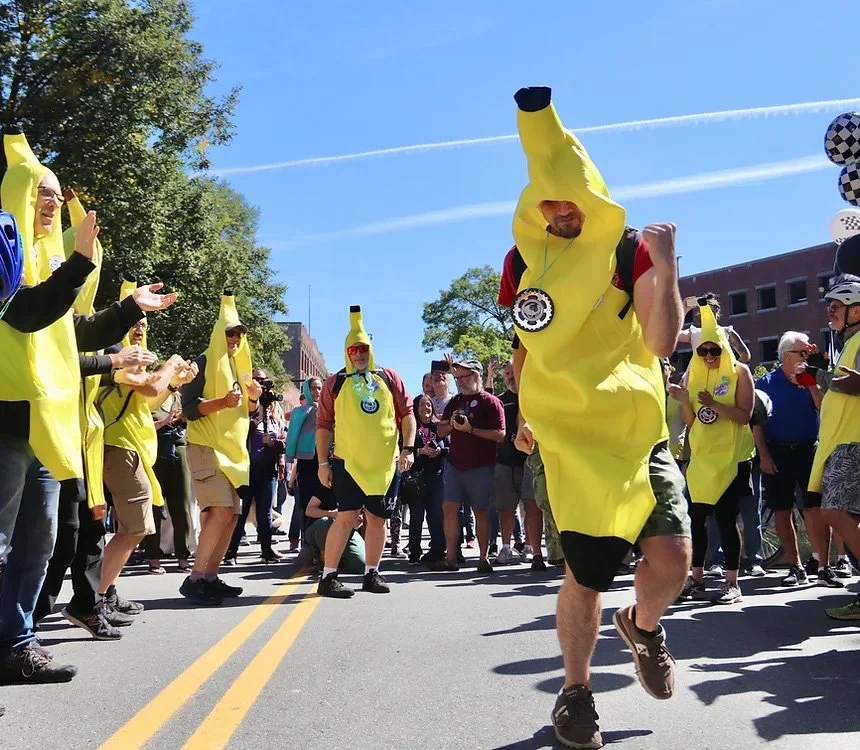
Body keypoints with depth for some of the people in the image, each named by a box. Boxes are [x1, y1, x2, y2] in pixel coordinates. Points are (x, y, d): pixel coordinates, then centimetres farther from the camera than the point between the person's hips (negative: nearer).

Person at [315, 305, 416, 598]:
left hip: (386, 463, 3)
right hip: (348, 462, -3)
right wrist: (323, 462, -1)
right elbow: (323, 425, 4)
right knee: (347, 516, -10)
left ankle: (372, 573, 23)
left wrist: (408, 448, -2)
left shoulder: (389, 378, 9)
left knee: (378, 518, 9)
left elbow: (407, 414, 9)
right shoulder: (336, 383, 4)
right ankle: (328, 577, -2)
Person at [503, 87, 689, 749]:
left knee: (674, 555, -14)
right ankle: (576, 693, 26)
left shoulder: (629, 250, -1)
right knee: (587, 577, 0)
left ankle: (643, 626, 24)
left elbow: (662, 342, -11)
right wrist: (524, 413, 21)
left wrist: (665, 272, -23)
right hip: (570, 440, 1)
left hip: (639, 433, 0)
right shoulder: (524, 260, 6)